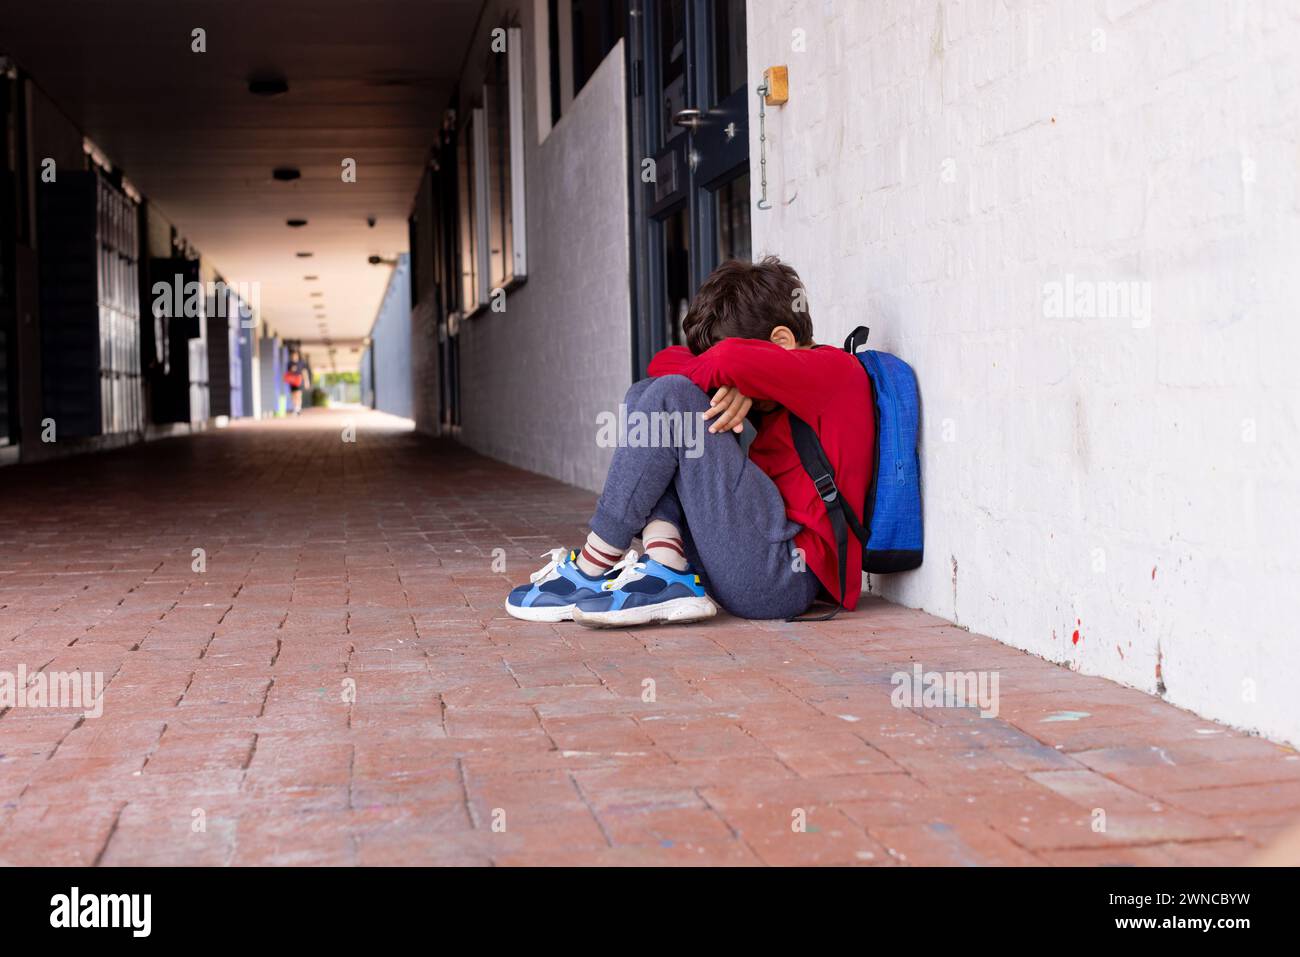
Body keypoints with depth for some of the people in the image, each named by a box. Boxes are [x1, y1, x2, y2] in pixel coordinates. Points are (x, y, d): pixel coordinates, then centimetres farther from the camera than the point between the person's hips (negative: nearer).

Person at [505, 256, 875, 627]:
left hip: (789, 574, -9)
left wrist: (718, 374, 0)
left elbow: (733, 359, -24)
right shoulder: (783, 390, 21)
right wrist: (730, 384, -5)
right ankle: (668, 569, -10)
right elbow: (664, 362, 15)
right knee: (645, 395, 10)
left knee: (670, 397, -13)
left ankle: (592, 569, -9)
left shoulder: (835, 368, -4)